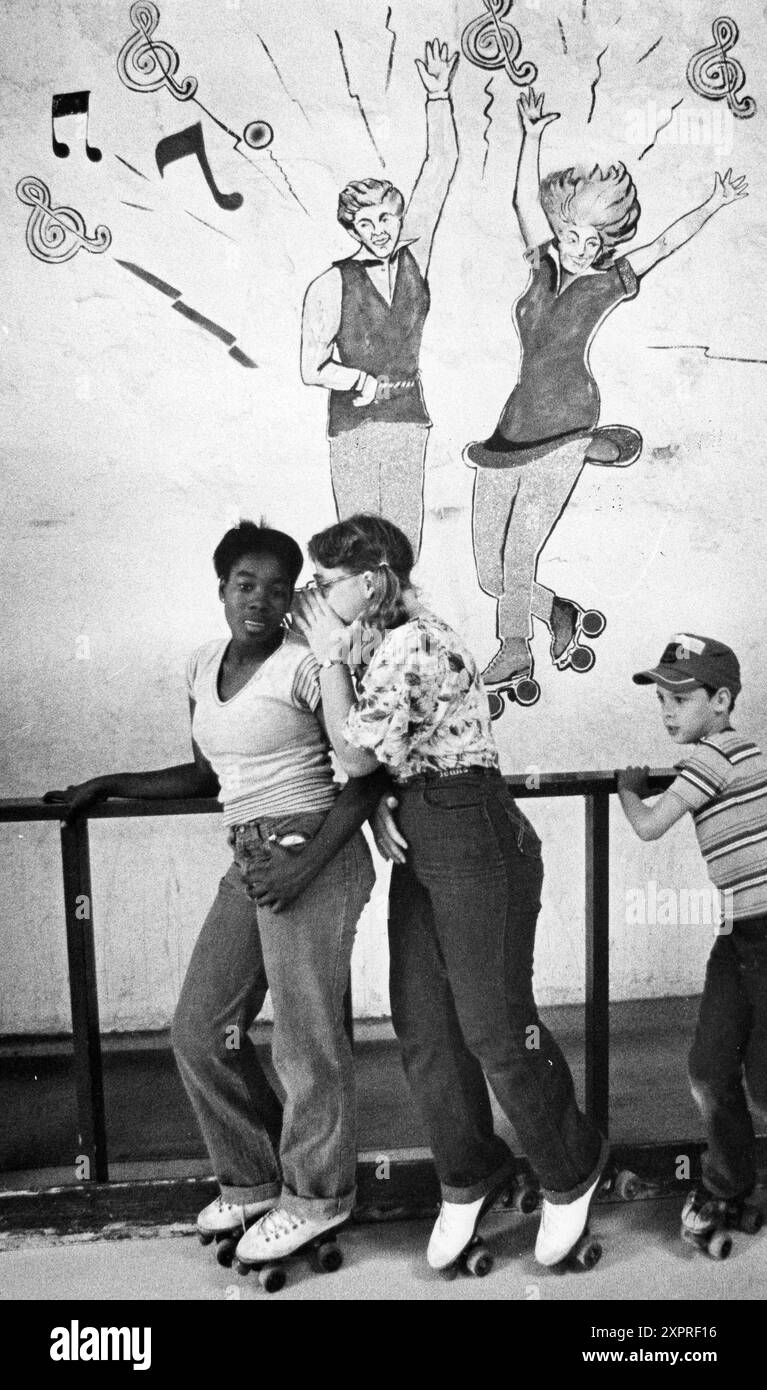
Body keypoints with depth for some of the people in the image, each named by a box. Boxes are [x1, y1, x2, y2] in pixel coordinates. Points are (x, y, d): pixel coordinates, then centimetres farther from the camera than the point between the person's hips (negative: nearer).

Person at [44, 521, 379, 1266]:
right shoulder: (202, 666, 11)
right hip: (248, 862, 8)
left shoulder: (305, 667, -11)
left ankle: (316, 1195, 27)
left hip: (313, 856, -7)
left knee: (305, 1037, 3)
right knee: (201, 1029, 12)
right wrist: (107, 785, 18)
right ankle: (252, 1177, 33)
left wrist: (306, 859, -19)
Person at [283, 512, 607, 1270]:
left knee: (494, 1024, 0)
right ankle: (467, 1177, 29)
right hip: (418, 844, 9)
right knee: (421, 1024, 10)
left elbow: (356, 755, -16)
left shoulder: (413, 644, -16)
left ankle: (570, 1174, 24)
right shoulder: (387, 644, 14)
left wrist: (328, 655, -10)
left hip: (474, 838, -9)